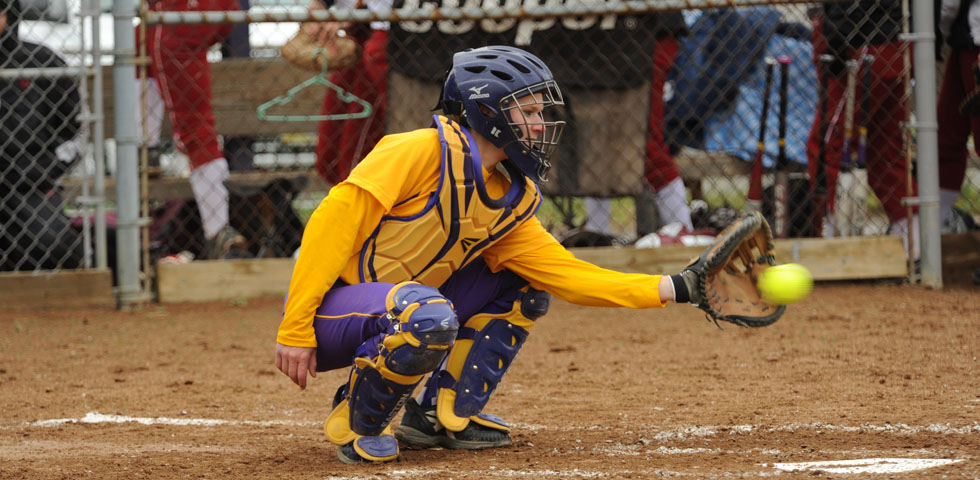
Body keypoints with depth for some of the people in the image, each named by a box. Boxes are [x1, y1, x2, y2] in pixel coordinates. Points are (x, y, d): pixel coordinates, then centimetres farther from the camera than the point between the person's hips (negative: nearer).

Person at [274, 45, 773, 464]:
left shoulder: (512, 201, 6)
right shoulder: (424, 152, -19)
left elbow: (566, 275, 1)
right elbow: (333, 223, -23)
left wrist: (675, 288, -8)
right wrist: (295, 328, -27)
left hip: (393, 311, 8)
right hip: (328, 311, -8)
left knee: (525, 286, 7)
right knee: (431, 317, -37)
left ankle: (445, 412, 8)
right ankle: (357, 420, -11)